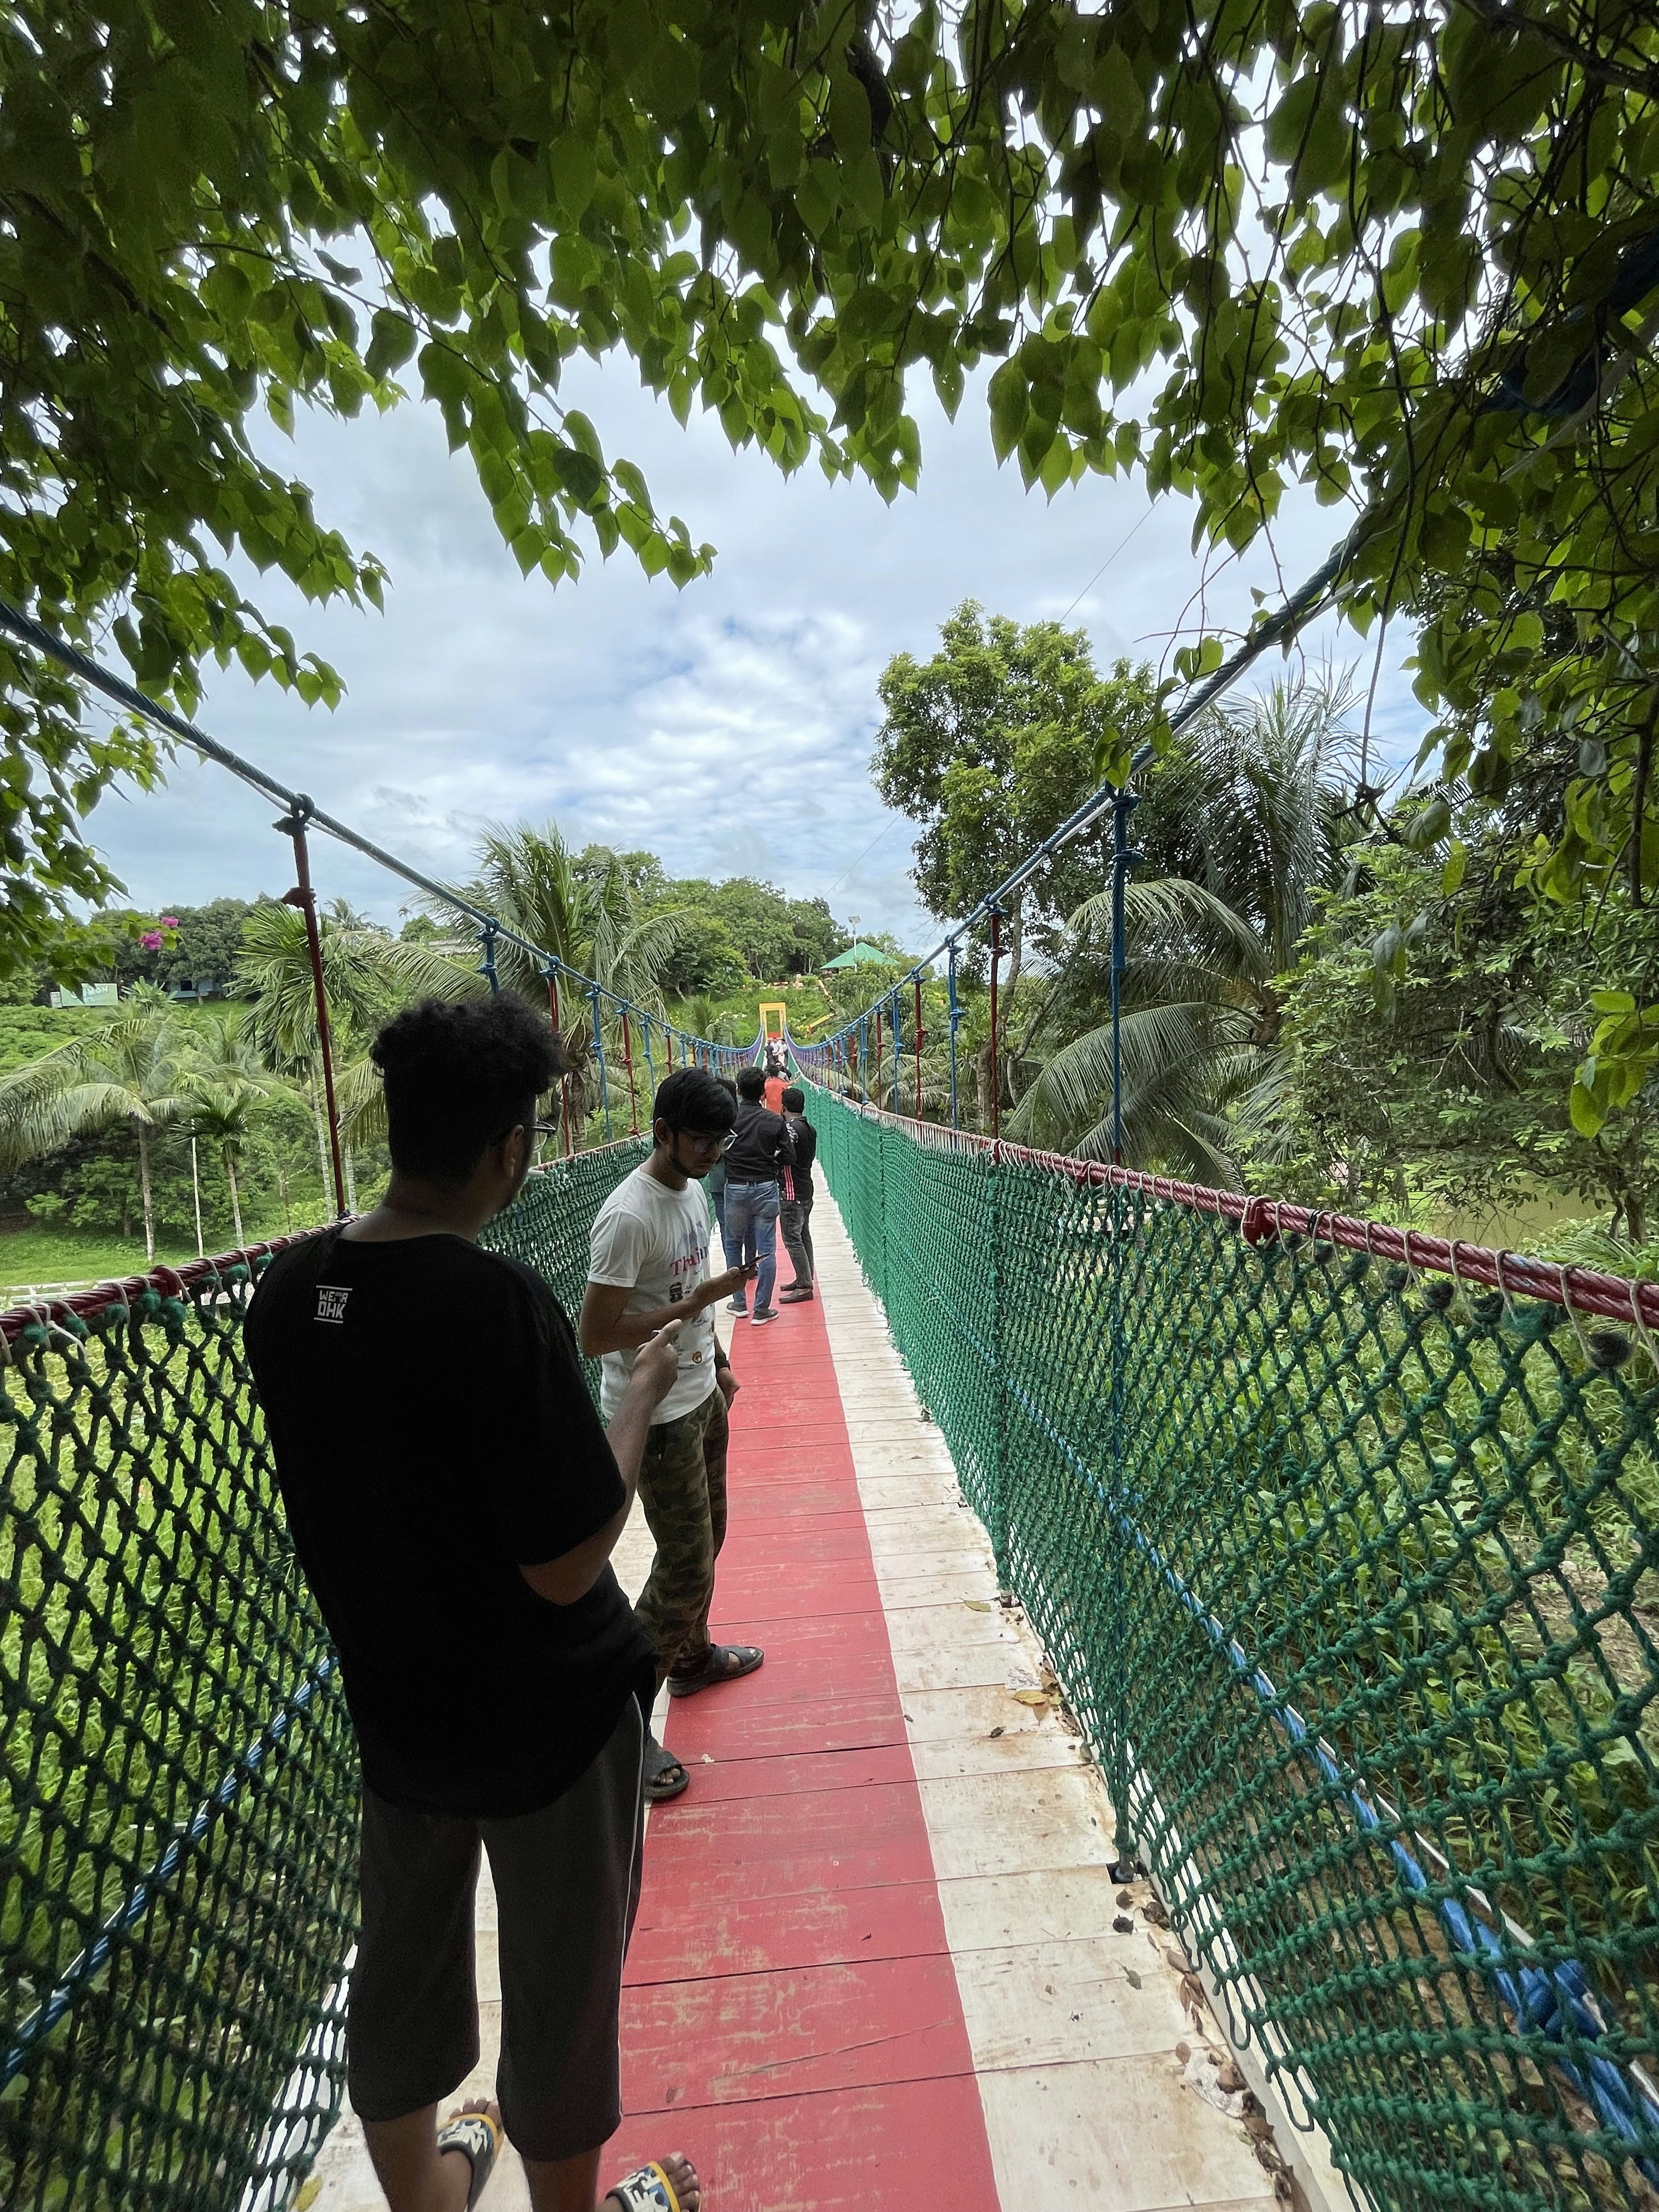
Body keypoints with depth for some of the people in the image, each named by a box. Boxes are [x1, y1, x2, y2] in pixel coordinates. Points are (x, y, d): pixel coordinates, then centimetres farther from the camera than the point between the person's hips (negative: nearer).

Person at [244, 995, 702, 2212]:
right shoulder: (496, 1301, -31)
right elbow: (566, 1565, -25)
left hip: (396, 1703, 6)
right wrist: (641, 1391, -14)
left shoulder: (288, 1288, -9)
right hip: (548, 1716, -6)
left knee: (403, 1967, 28)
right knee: (561, 1989, 20)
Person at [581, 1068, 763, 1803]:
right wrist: (697, 1302, -28)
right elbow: (595, 1335, -27)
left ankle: (692, 1658, 46)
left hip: (701, 1398, 9)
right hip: (656, 1416, -9)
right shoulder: (628, 1215, -26)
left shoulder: (692, 1191, 3)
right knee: (685, 1569, -1)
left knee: (705, 1541, 23)